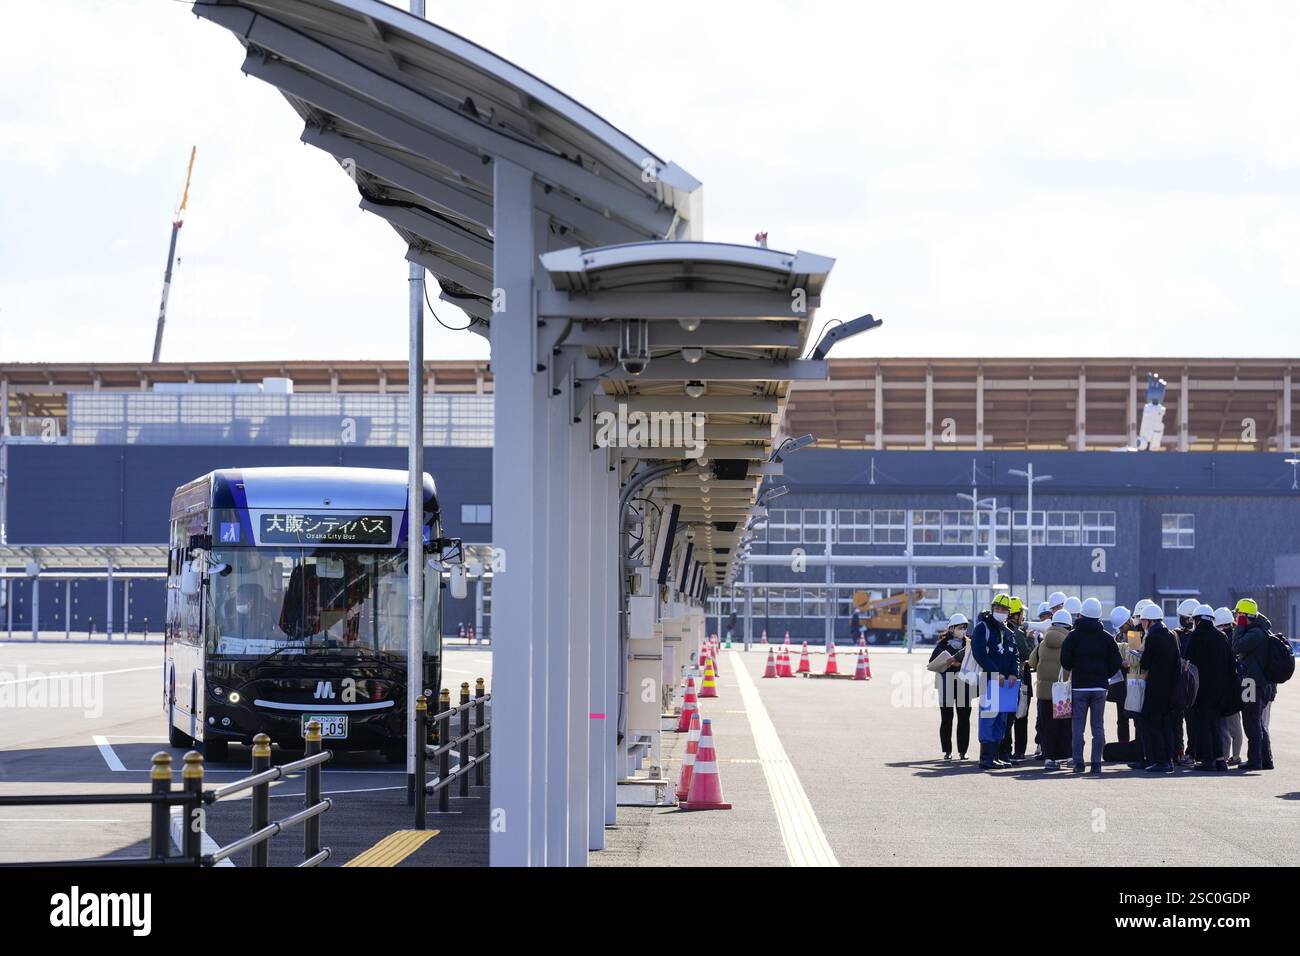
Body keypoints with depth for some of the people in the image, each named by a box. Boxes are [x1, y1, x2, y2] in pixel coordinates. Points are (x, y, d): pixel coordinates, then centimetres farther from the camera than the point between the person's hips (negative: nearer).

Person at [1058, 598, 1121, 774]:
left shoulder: (1074, 635, -5)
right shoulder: (1106, 637, 1)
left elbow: (1065, 661, -6)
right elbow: (1115, 662, 1)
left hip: (1079, 685, -2)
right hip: (1100, 687, 2)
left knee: (1078, 726, 2)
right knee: (1098, 726, 5)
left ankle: (1078, 763, -2)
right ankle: (1096, 763, 1)